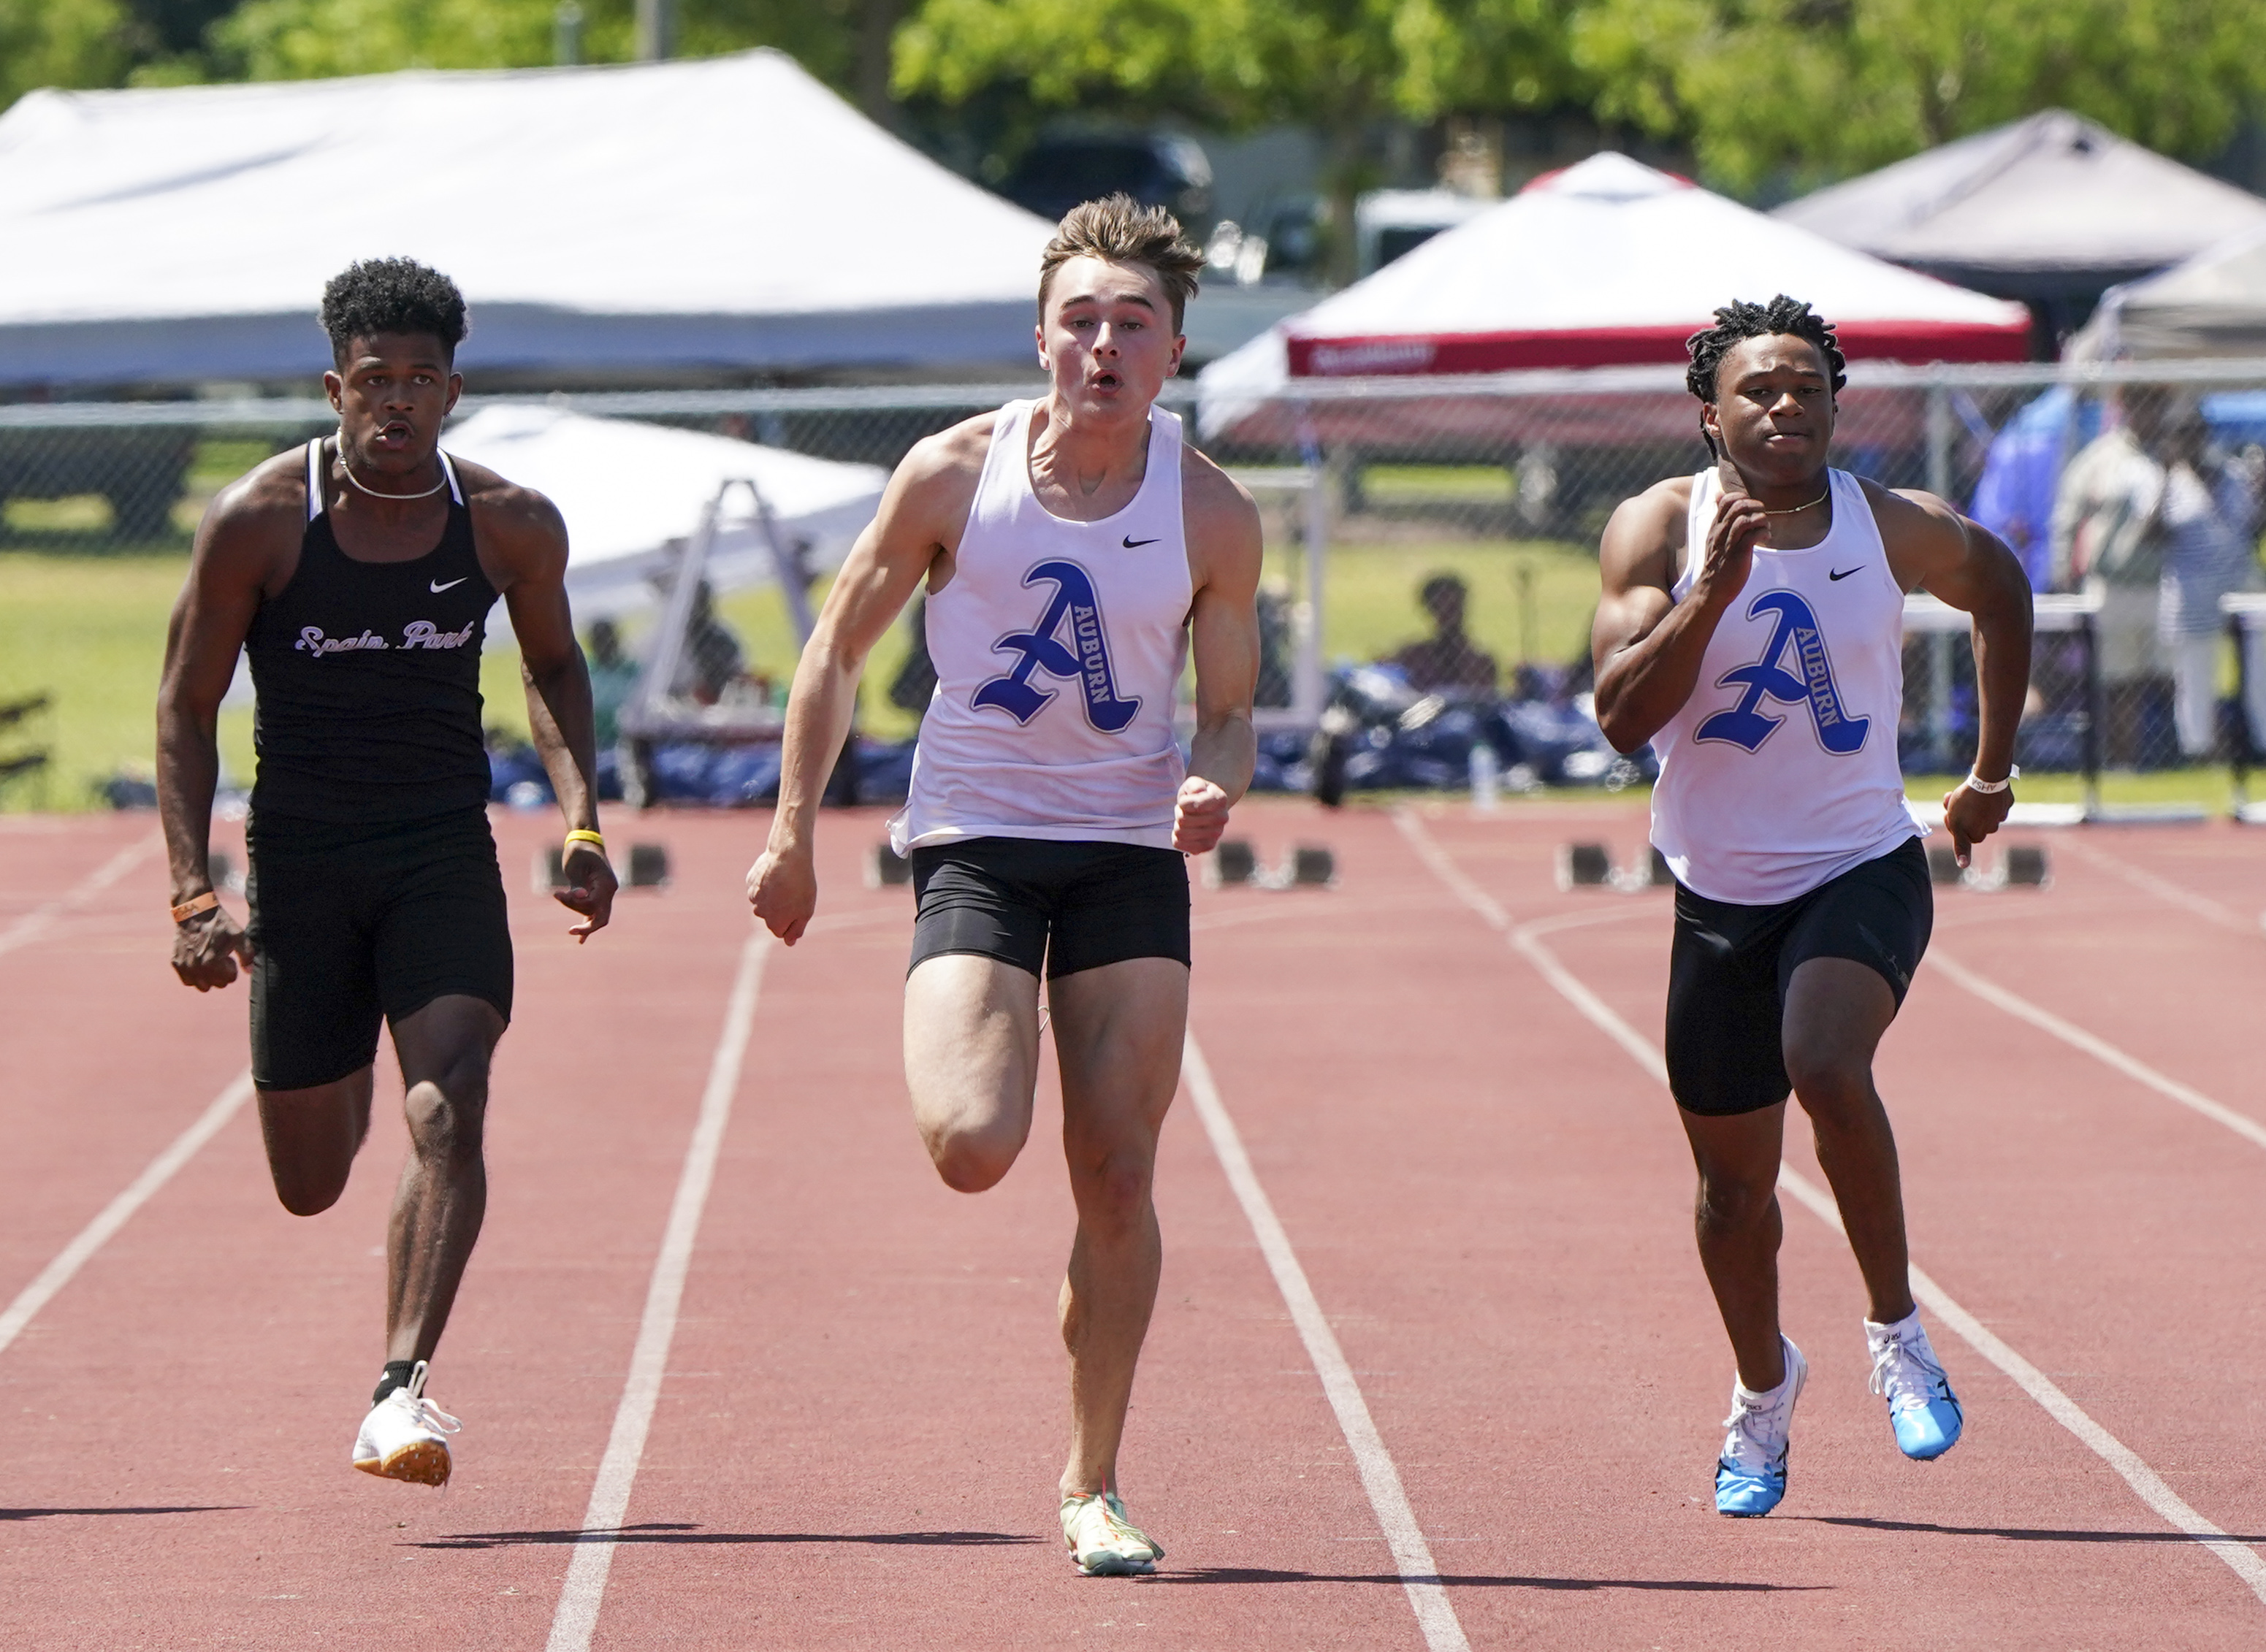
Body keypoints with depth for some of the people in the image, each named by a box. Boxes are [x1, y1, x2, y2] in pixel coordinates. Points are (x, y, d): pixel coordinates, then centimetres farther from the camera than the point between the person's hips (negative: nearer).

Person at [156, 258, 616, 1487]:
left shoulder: (512, 528, -4)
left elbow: (553, 666, 15)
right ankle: (346, 1082, 48)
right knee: (309, 1186, 10)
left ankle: (401, 1389, -25)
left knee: (448, 1111, -22)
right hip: (301, 863, 0)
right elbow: (186, 710, -2)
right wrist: (192, 896, -10)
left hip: (445, 855, 0)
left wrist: (581, 822, 1)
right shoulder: (258, 522, -9)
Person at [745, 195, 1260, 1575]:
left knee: (1118, 1176, -3)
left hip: (1132, 854, 1)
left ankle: (1095, 1485, 10)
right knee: (972, 1148, -21)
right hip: (974, 839, -1)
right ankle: (957, 1043, 18)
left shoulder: (1213, 514, -3)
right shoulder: (955, 475, -6)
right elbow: (839, 650, 4)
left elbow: (1233, 707, 6)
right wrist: (794, 834, 1)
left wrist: (1216, 785, -17)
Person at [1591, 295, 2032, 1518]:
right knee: (1734, 1186, 11)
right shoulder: (1660, 528, -7)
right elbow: (1622, 715, -18)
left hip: (1863, 873, -1)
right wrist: (1713, 593, -30)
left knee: (1826, 1066, -31)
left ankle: (1896, 1329, -11)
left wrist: (1992, 769, 19)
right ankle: (1763, 1394, 39)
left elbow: (2001, 587, 19)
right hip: (1722, 898, 1)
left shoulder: (1894, 530, -4)